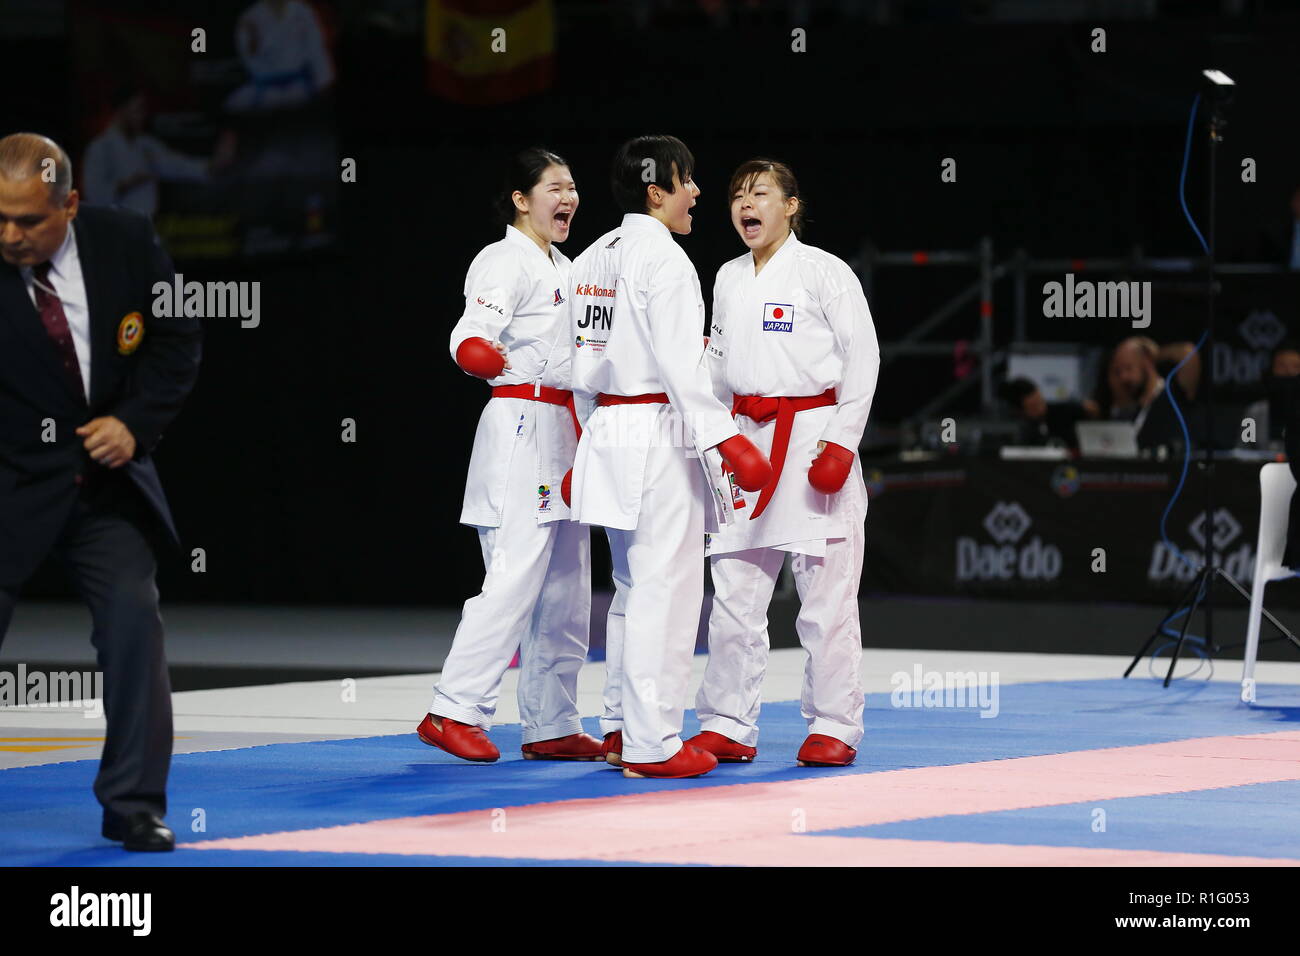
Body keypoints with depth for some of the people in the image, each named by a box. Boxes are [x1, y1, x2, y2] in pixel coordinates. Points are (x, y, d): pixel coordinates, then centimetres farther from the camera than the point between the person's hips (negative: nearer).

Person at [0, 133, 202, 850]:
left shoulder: (125, 244, -7)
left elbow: (177, 340, 3)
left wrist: (136, 421, -11)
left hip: (106, 479, 3)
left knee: (133, 617, -7)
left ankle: (133, 804, 5)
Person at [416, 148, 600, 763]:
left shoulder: (562, 268, 20)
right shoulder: (504, 262, -8)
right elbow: (477, 325, -24)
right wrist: (474, 350, -47)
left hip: (563, 433, 9)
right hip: (520, 429, -9)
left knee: (566, 588, 9)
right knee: (515, 579, -17)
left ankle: (551, 725, 14)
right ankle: (454, 711, -15)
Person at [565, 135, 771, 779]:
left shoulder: (591, 260, 12)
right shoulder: (664, 259, -13)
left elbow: (580, 363, 17)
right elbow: (680, 364, -20)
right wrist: (728, 440, -21)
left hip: (606, 435, 9)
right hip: (660, 435, -9)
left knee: (634, 587, 18)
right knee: (665, 589, -6)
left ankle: (621, 728, 24)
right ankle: (652, 744, -5)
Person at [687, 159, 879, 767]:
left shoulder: (824, 273, -5)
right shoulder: (728, 280, 13)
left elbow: (861, 357, -7)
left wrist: (841, 443, -14)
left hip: (813, 437, -6)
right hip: (746, 440, 6)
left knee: (825, 597, -3)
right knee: (734, 593, 6)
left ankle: (834, 727, 5)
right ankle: (727, 726, 12)